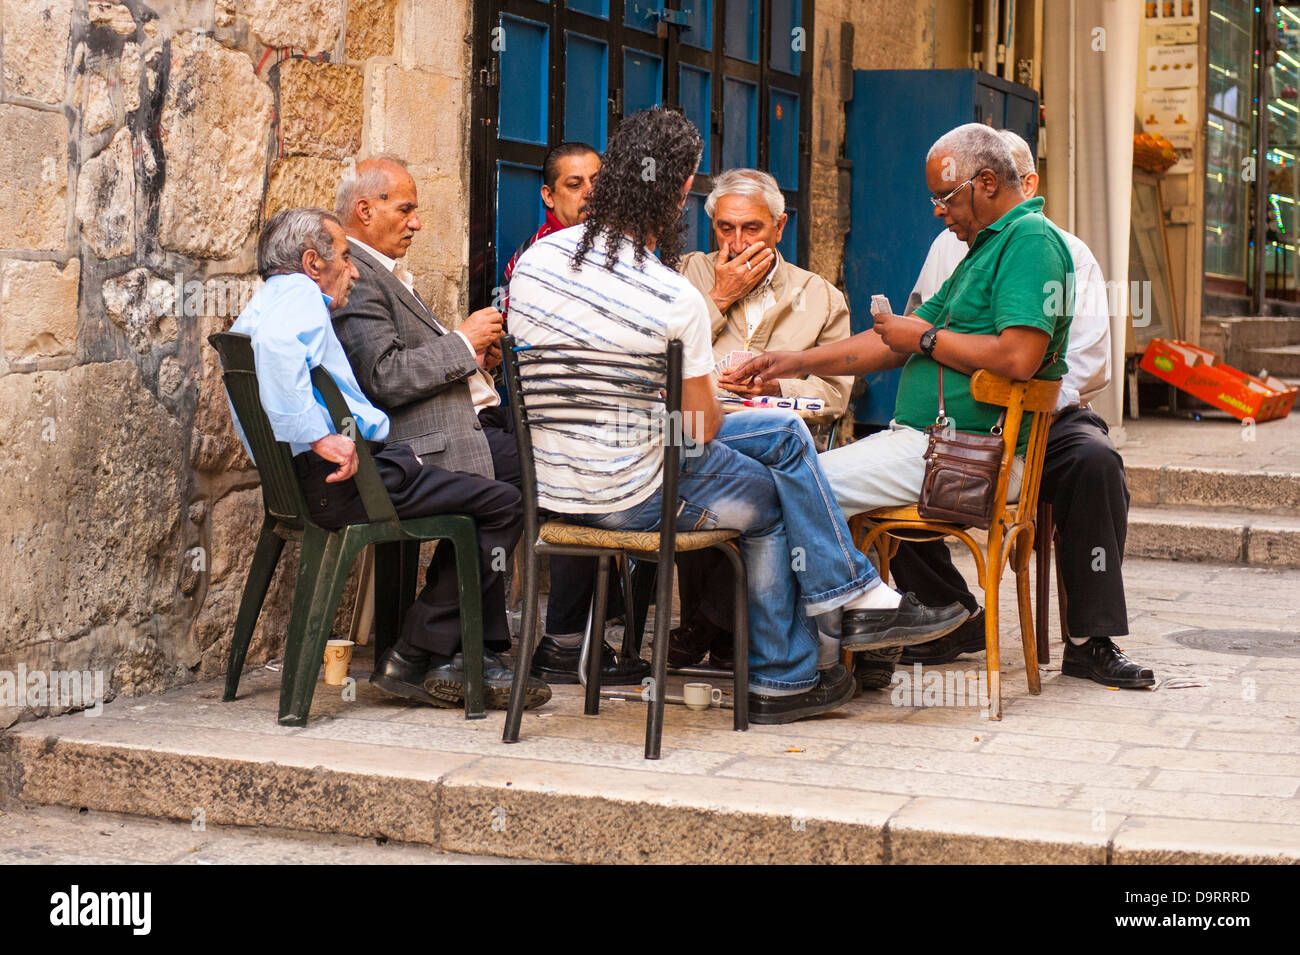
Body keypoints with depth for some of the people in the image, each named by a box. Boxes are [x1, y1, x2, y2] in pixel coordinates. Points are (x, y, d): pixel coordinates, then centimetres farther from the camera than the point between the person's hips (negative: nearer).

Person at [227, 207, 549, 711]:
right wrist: (323, 437, -27)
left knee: (480, 500, 21)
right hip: (339, 480, -11)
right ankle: (414, 659, -4)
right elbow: (278, 348, -30)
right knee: (501, 504, -8)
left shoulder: (265, 304, 27)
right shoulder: (300, 295, -6)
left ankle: (475, 658, 13)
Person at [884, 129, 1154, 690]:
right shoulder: (950, 248, 12)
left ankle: (1090, 641, -25)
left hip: (1051, 418, -2)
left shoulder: (1068, 255, 4)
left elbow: (1087, 367, -5)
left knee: (1095, 461, -33)